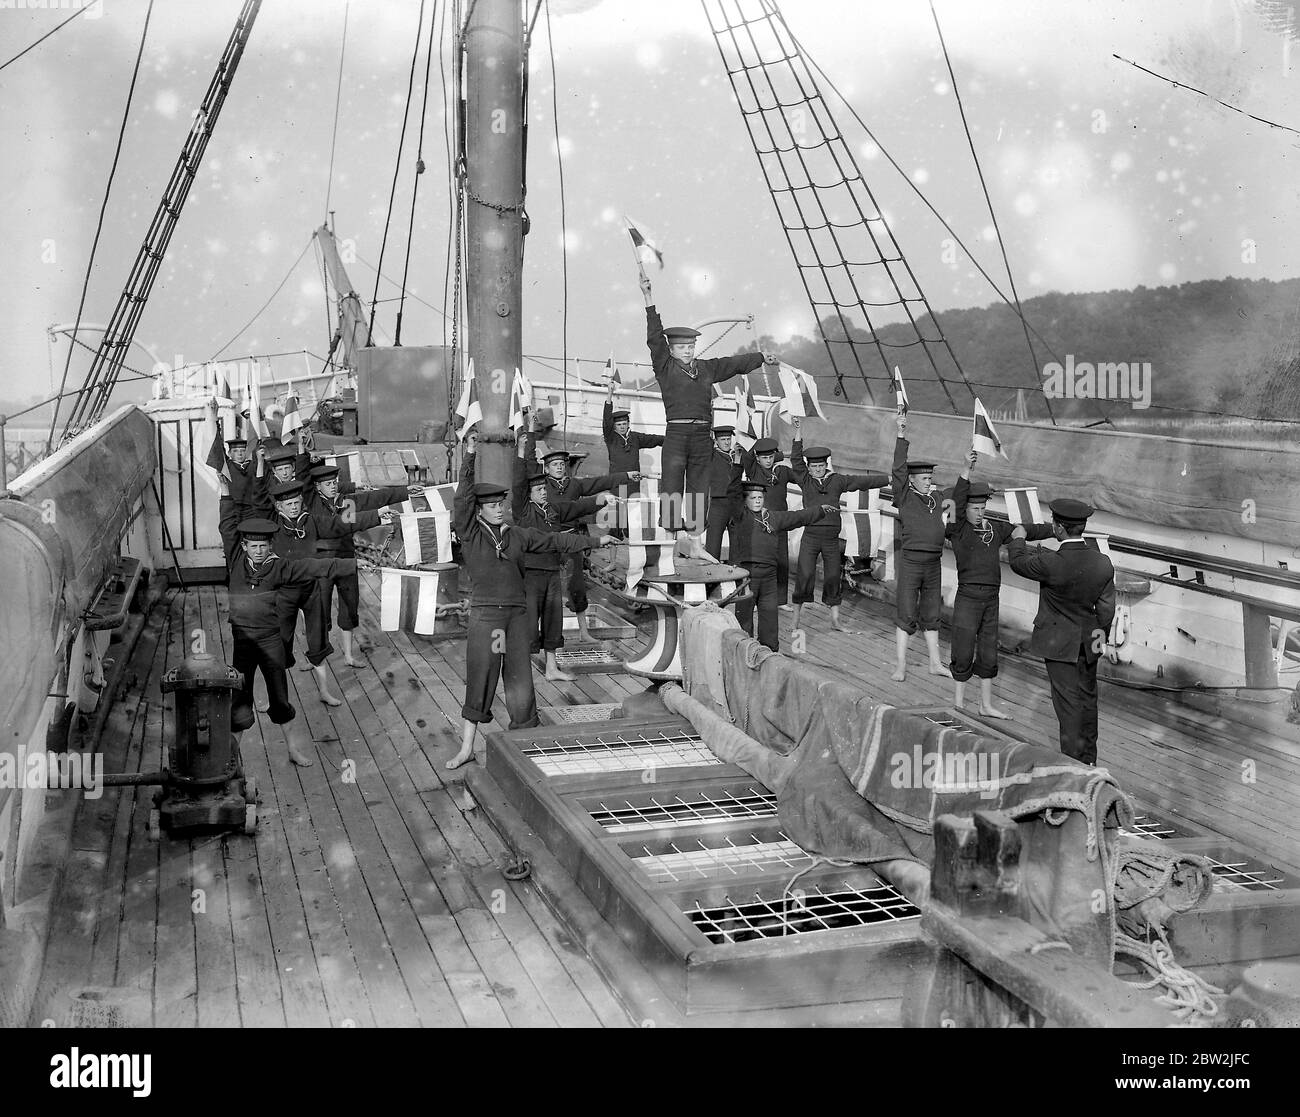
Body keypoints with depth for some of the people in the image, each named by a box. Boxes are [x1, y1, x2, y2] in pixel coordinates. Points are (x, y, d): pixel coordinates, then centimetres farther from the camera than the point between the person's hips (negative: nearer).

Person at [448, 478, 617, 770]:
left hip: (517, 614, 4)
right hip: (485, 613, -4)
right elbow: (463, 497, -13)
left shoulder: (517, 535, 12)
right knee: (481, 680, -4)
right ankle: (467, 747, 4)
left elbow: (554, 541, 19)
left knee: (520, 679, 4)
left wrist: (594, 541, 23)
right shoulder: (470, 533, 0)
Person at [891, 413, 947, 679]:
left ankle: (935, 663, 23)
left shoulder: (936, 500, 11)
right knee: (906, 615, -2)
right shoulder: (905, 497, -5)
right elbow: (899, 469, -15)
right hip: (910, 561, -5)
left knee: (931, 615, 14)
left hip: (933, 564, 5)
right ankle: (900, 667, 3)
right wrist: (901, 436, -22)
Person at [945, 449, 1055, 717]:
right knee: (963, 653, -1)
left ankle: (986, 705, 24)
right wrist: (967, 469, -34)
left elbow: (1025, 531, 19)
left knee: (988, 653, 12)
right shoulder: (958, 530, -6)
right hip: (968, 597, -5)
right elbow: (958, 502, -22)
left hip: (991, 598, 5)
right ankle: (958, 703, 11)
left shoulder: (996, 529, 11)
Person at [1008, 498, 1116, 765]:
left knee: (1068, 705, 1)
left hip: (1059, 643, -5)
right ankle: (1089, 760, 34)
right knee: (1087, 700, 20)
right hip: (1089, 643, 5)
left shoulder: (1050, 563, -26)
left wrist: (1018, 539, 16)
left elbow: (1018, 562, -5)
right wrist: (1101, 636, 16)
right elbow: (1106, 609, 0)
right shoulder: (1103, 563, -11)